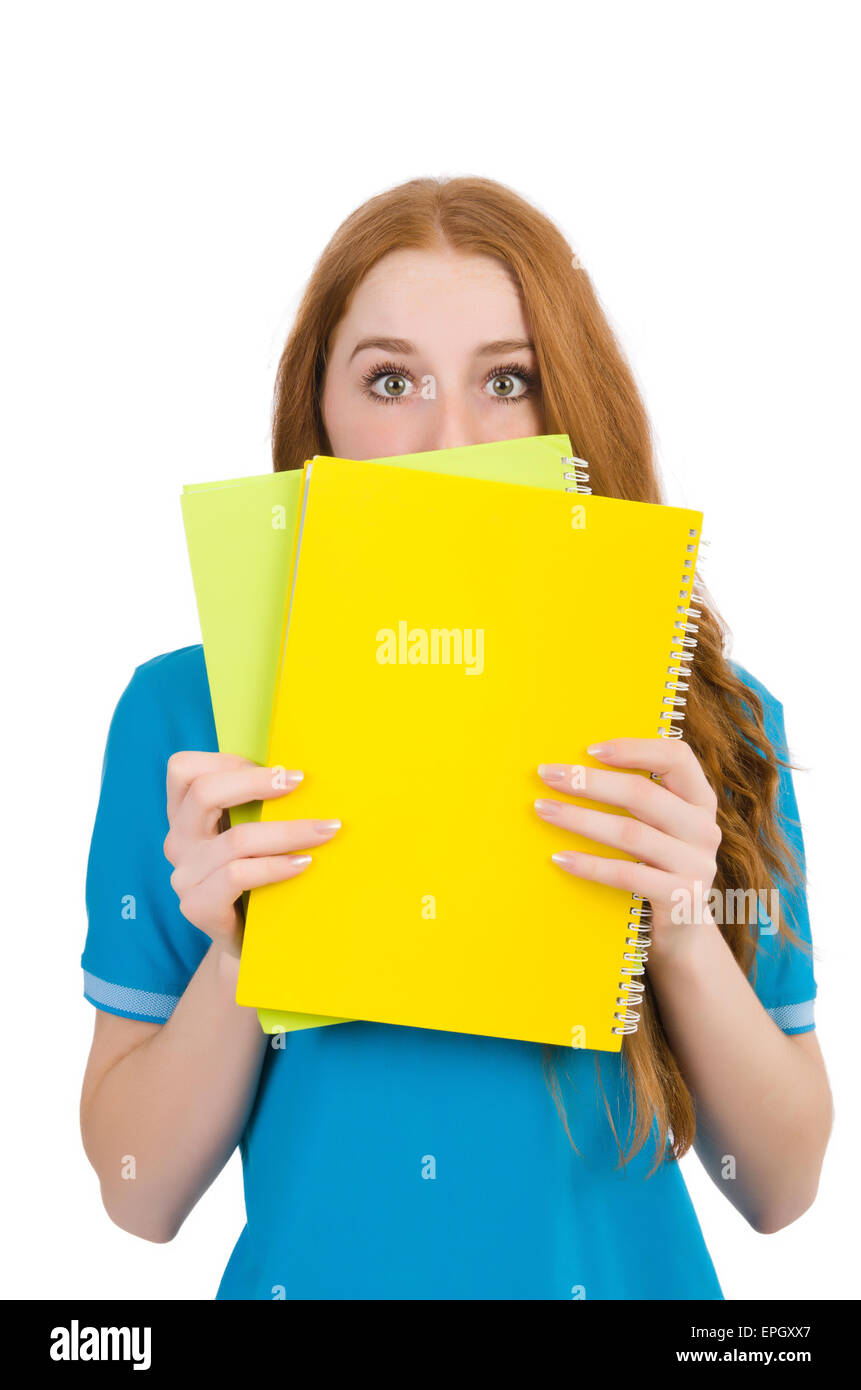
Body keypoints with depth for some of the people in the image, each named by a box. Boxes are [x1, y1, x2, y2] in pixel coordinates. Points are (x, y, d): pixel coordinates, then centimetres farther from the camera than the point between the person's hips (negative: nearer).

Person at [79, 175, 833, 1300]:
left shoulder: (708, 717, -5)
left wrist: (687, 938, -19)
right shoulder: (187, 710, -7)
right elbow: (140, 1197, -5)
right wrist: (235, 954, -21)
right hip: (309, 1269, 0)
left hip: (621, 1271, 1)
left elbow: (782, 1188, -3)